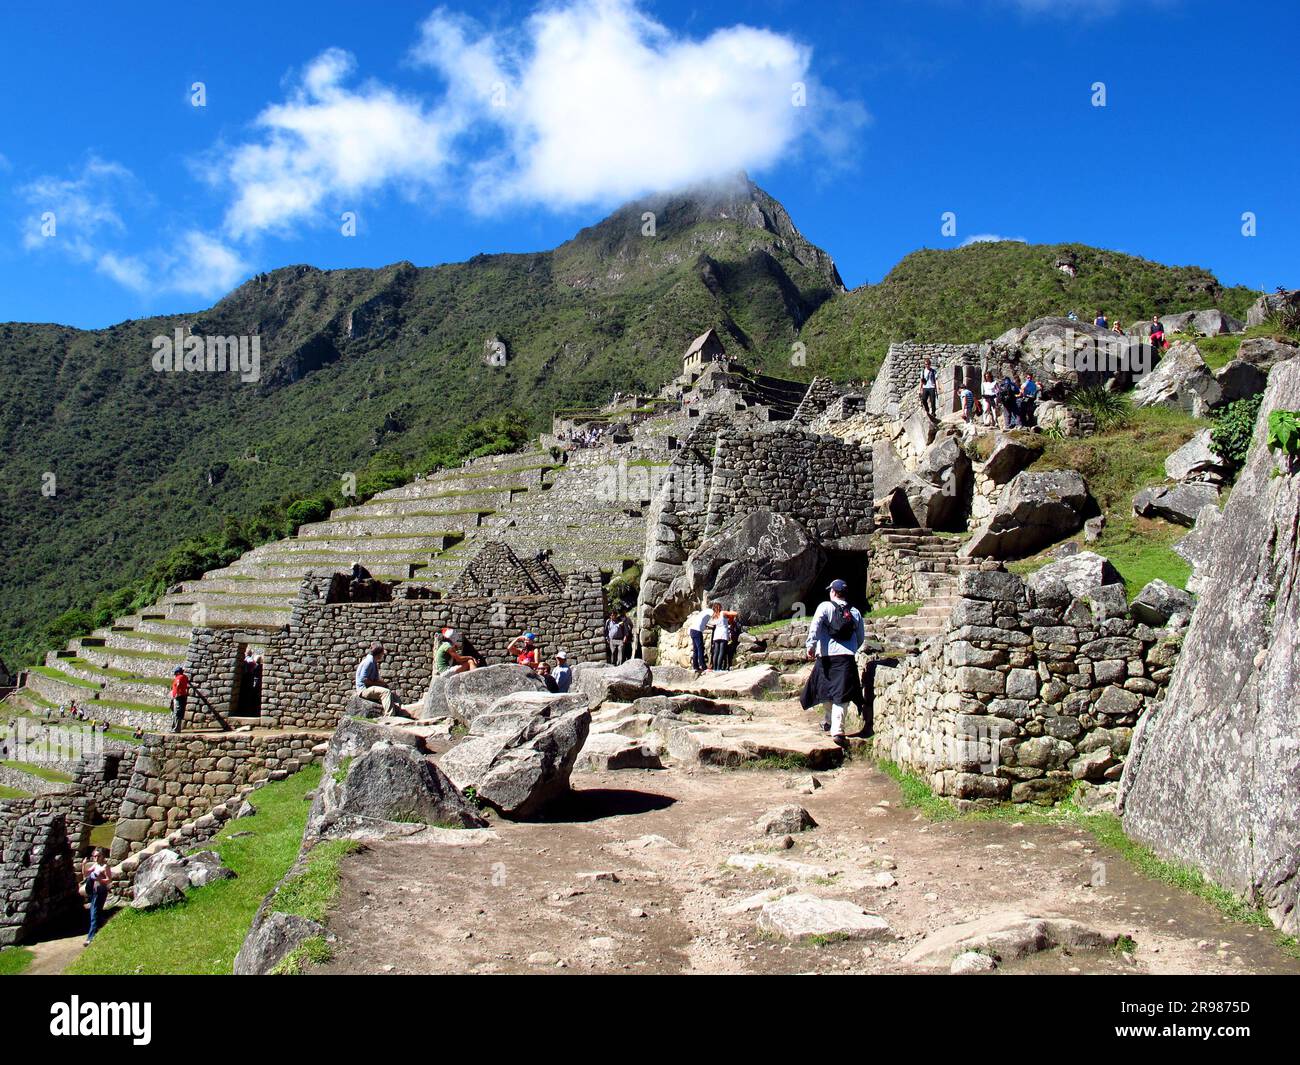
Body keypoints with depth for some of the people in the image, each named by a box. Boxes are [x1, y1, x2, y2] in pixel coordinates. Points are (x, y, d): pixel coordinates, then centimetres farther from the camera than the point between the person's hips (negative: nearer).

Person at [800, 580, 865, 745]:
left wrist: (810, 645, -16)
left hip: (826, 655, -1)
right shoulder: (855, 612, 13)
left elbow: (815, 626, -13)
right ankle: (837, 729, -14)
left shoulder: (825, 607, 2)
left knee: (826, 689, 18)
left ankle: (829, 721, 34)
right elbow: (861, 637, 20)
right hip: (847, 657, 1)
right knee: (841, 694, -3)